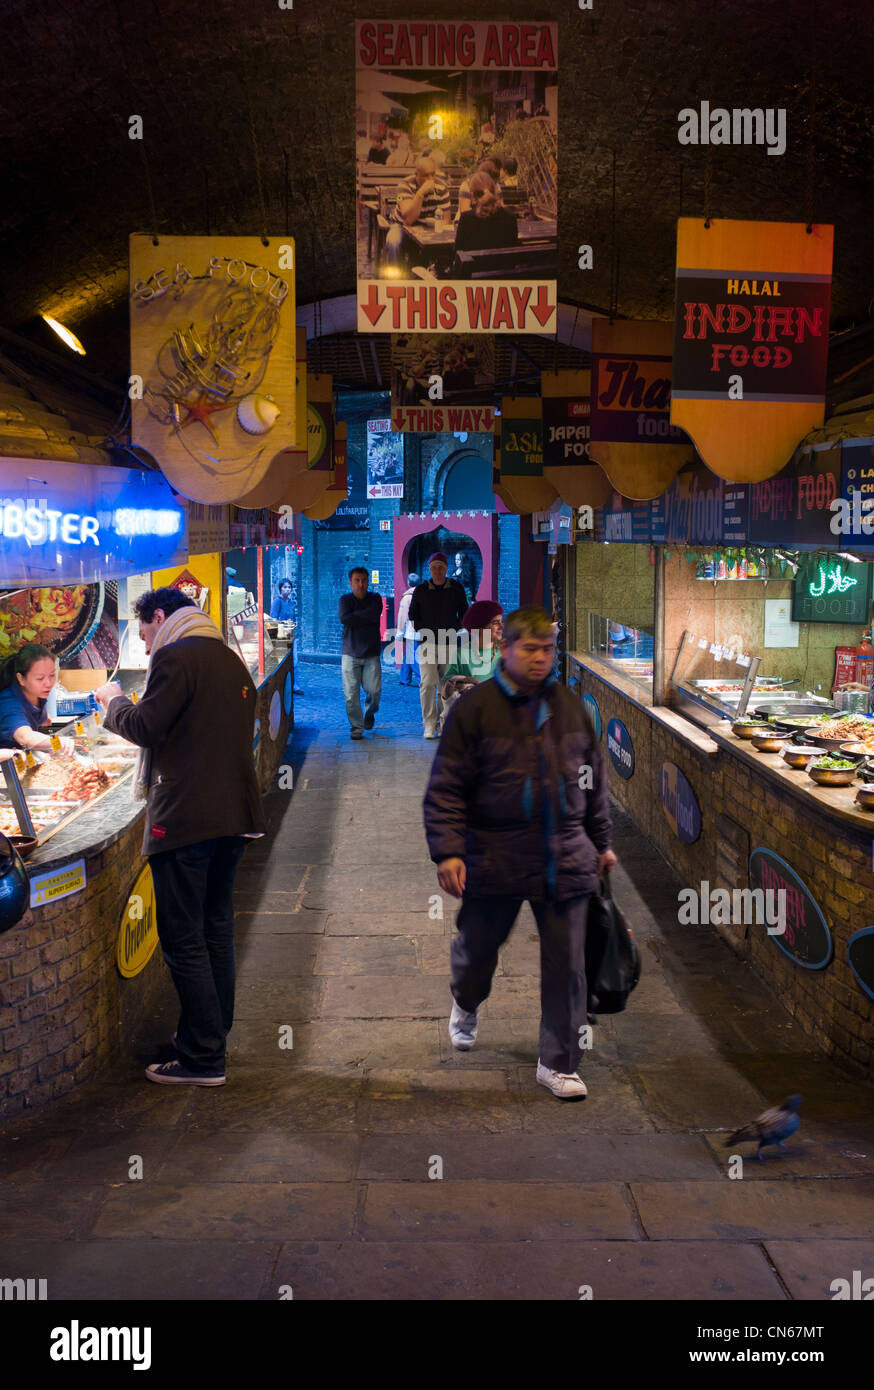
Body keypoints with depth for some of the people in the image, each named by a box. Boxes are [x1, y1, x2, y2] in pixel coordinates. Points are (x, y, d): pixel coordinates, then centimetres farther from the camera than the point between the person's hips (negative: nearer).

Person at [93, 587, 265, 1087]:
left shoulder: (176, 656, -10)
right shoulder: (232, 661, 17)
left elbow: (145, 727, -14)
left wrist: (115, 701, 5)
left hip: (185, 818, -9)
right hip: (233, 814, 9)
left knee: (183, 938, -2)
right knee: (217, 929, 17)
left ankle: (202, 1059, 2)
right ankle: (214, 1033, 29)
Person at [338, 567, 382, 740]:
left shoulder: (375, 599, 6)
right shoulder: (345, 600, 4)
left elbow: (374, 615, -15)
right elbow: (344, 618, -16)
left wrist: (355, 616, -10)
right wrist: (365, 617, -10)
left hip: (371, 654, 1)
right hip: (350, 654, -1)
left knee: (374, 690, -6)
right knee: (351, 694, -5)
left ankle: (369, 712, 26)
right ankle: (356, 727, 8)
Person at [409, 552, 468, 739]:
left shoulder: (456, 588, 5)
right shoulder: (421, 590, 4)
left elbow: (463, 613, 14)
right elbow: (412, 615, 14)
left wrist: (453, 630, 2)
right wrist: (422, 631, 1)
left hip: (449, 644, 1)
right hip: (427, 643, -1)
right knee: (428, 684, -11)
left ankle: (443, 724, 13)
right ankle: (429, 725, -5)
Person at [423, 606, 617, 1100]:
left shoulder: (571, 706, 8)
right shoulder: (475, 708, -6)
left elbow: (594, 780, 18)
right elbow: (447, 788, -7)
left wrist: (602, 841, 20)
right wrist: (448, 851, -14)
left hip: (565, 860, 3)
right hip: (493, 859, -2)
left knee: (566, 963, 4)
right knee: (477, 946, 16)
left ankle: (558, 1063, 19)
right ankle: (467, 1005, 51)